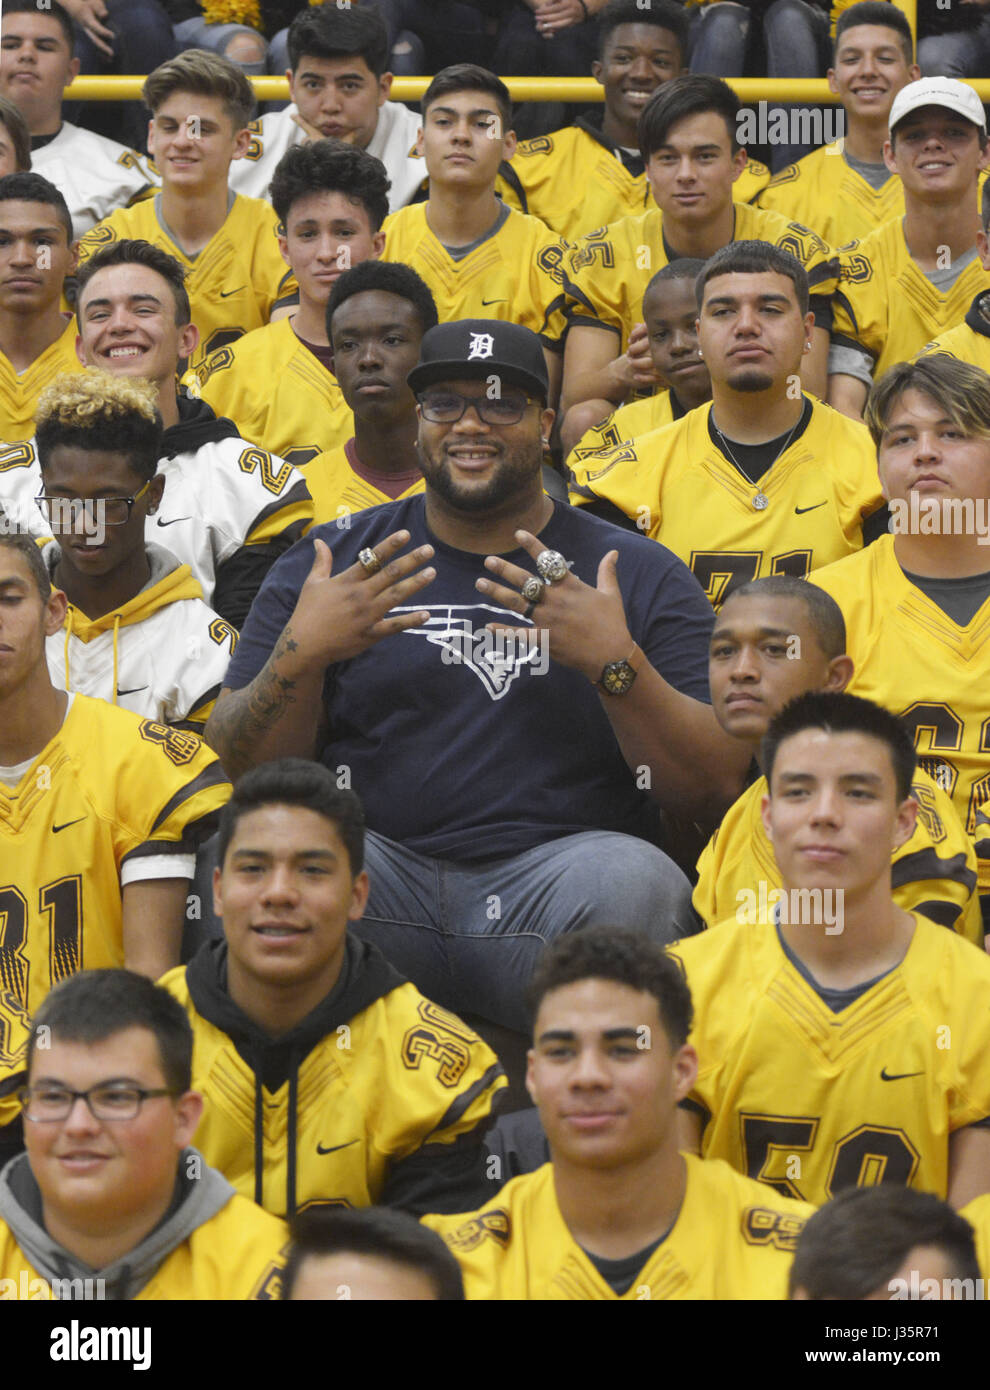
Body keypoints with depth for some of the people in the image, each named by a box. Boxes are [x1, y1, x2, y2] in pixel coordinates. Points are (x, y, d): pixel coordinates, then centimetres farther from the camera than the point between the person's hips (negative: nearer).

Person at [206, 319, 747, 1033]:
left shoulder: (639, 574, 11)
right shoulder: (332, 562, 14)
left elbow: (716, 788, 2)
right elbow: (239, 770, 9)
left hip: (554, 867, -1)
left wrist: (617, 665, -14)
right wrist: (300, 654, -10)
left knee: (631, 882, -34)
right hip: (382, 863, 1)